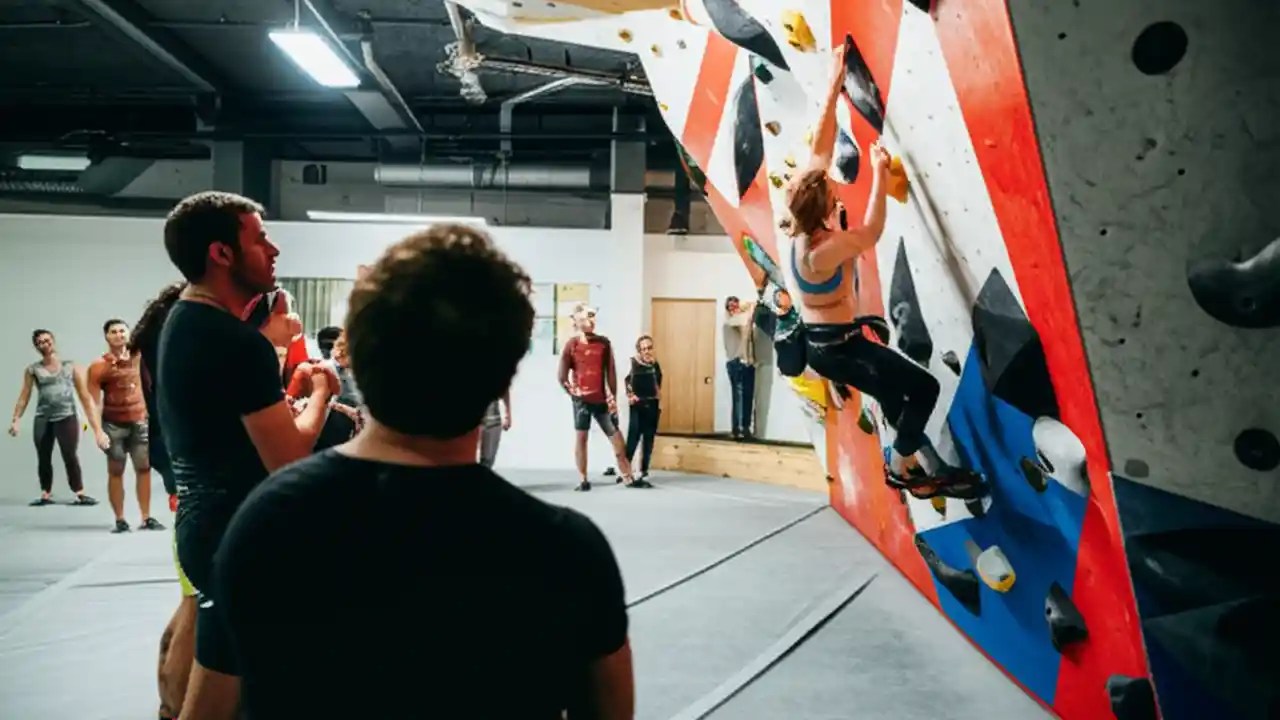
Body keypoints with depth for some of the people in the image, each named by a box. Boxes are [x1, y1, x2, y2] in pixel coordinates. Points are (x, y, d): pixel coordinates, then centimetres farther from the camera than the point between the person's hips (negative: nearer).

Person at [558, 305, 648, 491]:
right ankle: (583, 480, 10)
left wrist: (613, 397, 2)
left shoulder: (604, 342, 5)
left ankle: (628, 478, 10)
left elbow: (611, 372, 6)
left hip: (601, 399, 3)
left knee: (616, 437, 4)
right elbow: (562, 376, -3)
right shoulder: (572, 344, -4)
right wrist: (573, 391, -4)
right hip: (582, 399, -3)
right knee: (581, 437, 2)